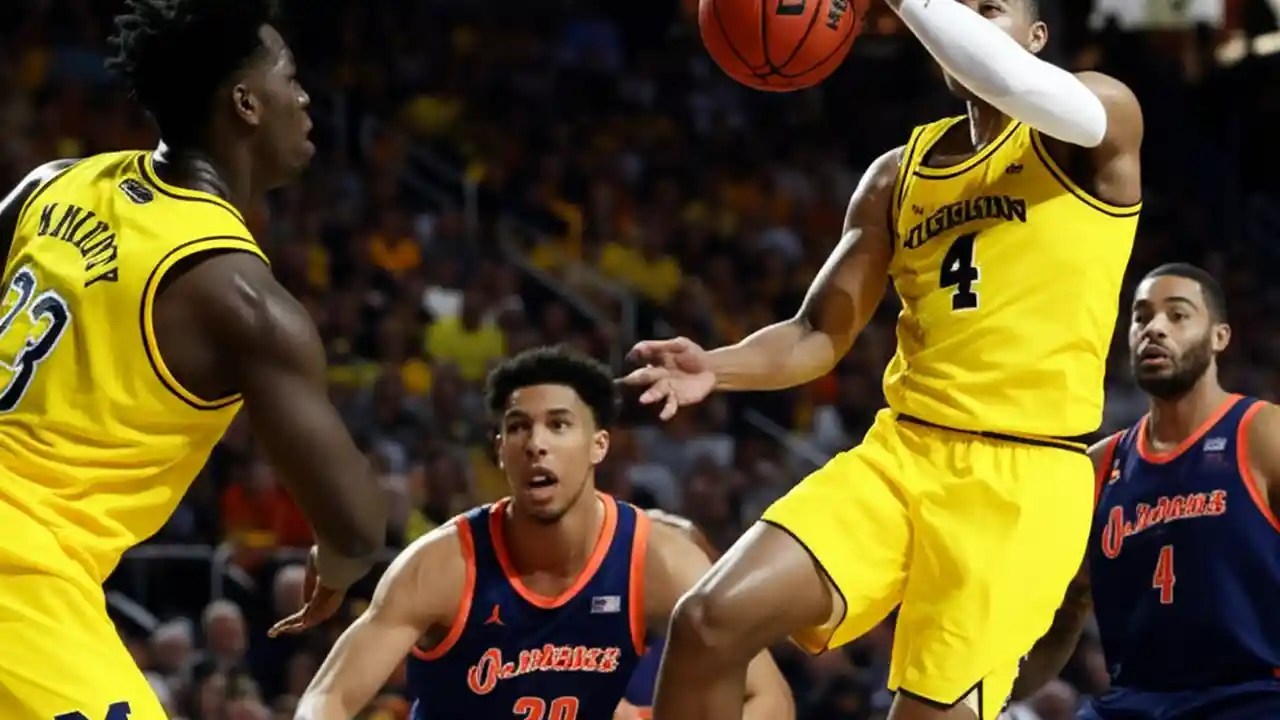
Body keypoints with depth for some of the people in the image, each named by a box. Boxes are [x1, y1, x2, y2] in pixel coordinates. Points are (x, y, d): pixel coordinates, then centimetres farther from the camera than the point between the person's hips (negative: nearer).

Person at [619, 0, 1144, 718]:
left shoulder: (1102, 116, -1)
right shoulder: (899, 175, 16)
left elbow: (1021, 90, -26)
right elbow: (820, 334, 16)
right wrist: (720, 366, -4)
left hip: (1023, 476, -5)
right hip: (900, 451, 5)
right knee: (712, 619, -11)